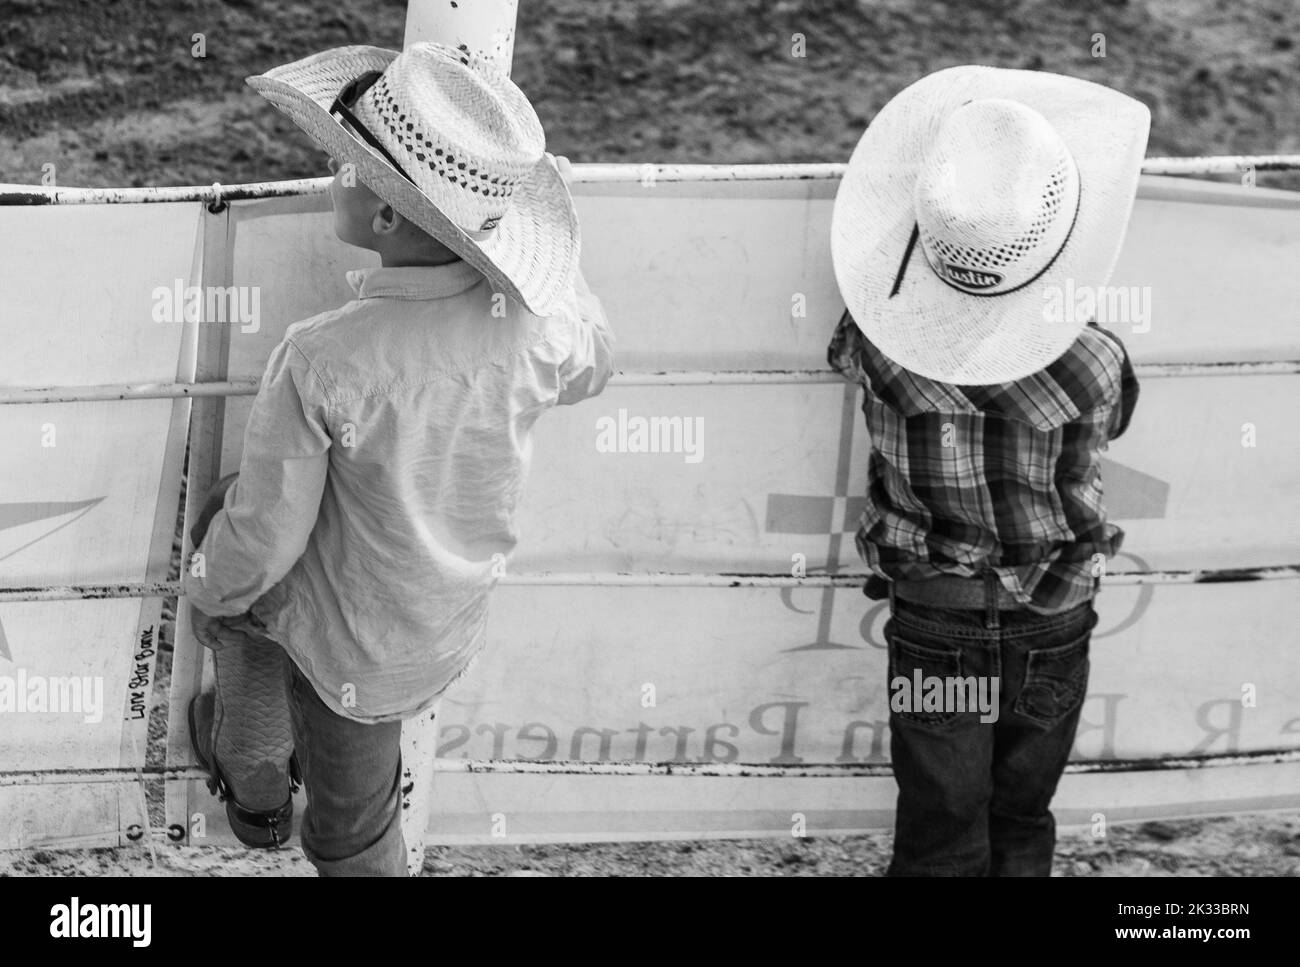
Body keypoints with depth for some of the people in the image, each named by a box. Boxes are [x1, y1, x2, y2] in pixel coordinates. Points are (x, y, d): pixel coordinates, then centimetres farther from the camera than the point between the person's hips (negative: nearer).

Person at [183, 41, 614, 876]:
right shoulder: (530, 327, -23)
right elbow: (592, 366, 3)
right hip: (453, 623, 4)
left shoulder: (322, 363, -35)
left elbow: (264, 534, -22)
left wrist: (211, 596, -1)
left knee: (354, 832, 22)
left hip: (352, 646, -4)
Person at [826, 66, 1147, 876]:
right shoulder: (1091, 367, -23)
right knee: (1023, 827, 21)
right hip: (1052, 634, 0)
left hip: (932, 629, 0)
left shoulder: (879, 344, -23)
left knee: (940, 841, 14)